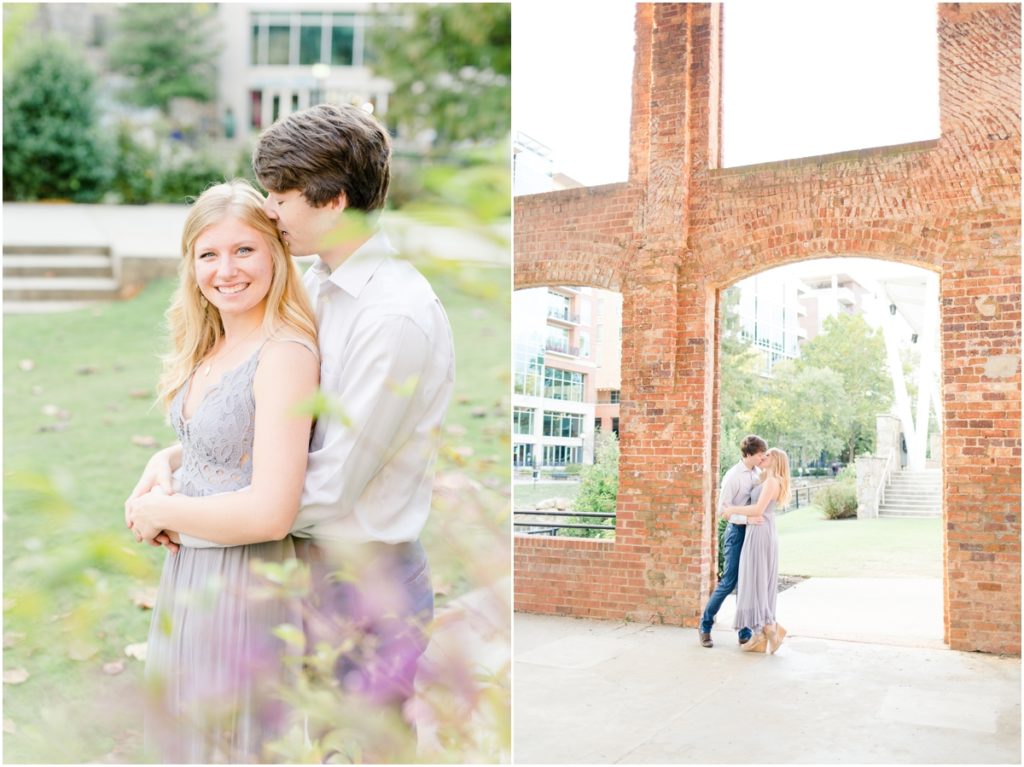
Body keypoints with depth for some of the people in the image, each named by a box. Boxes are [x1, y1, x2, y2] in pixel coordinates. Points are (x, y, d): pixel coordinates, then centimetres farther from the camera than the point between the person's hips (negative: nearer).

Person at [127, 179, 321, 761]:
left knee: (232, 744, 10)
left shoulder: (286, 355, -22)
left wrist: (160, 513, -13)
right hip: (187, 576, 9)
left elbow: (271, 514, -26)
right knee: (186, 736, 24)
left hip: (247, 585, -8)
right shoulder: (207, 351, 6)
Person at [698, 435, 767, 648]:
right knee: (729, 582, -3)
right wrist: (747, 519, -24)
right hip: (737, 531, -6)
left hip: (753, 532, 6)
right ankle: (705, 626, 13)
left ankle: (745, 633, 14)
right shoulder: (733, 476, -13)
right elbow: (722, 509, -16)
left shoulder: (756, 473, 7)